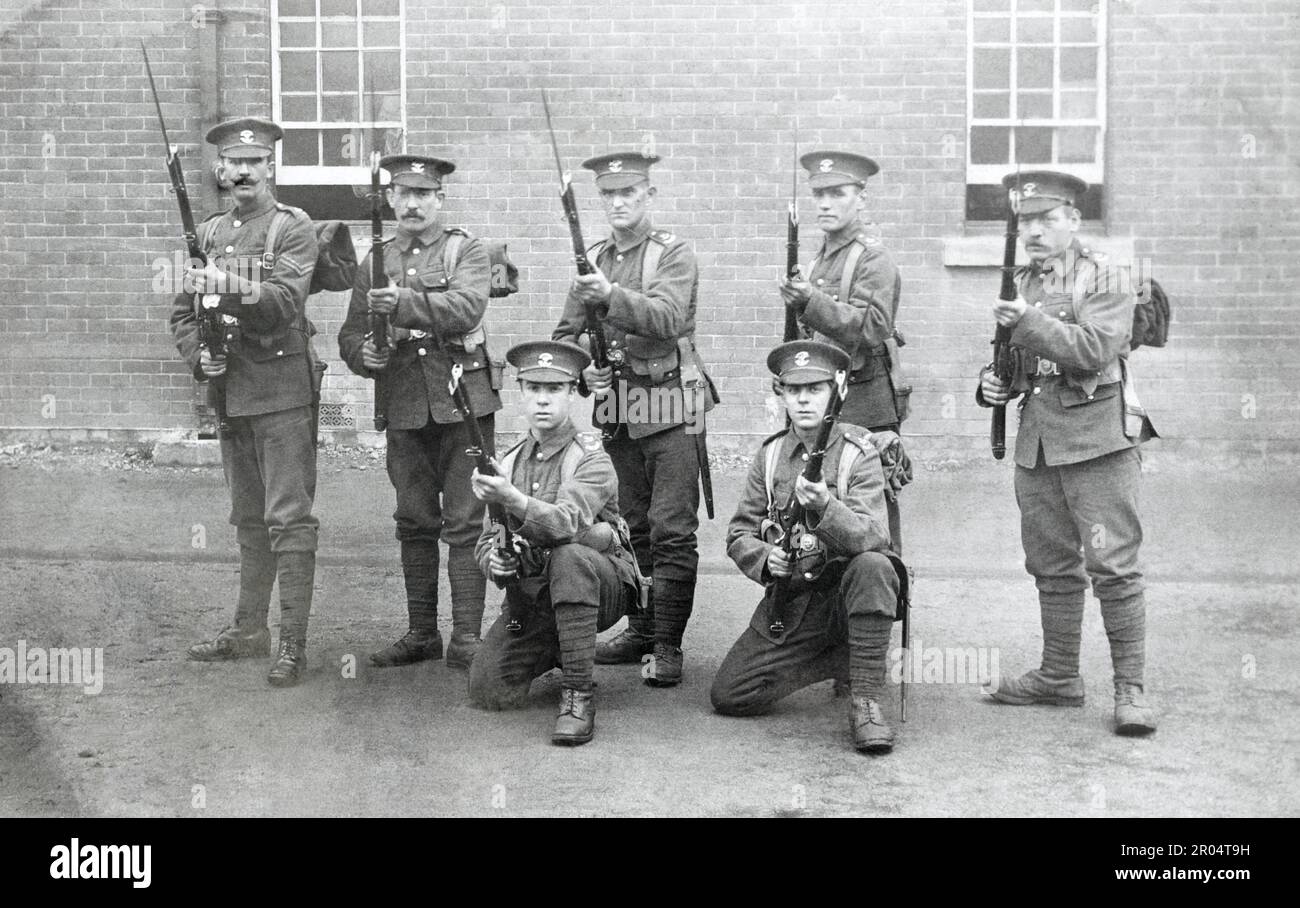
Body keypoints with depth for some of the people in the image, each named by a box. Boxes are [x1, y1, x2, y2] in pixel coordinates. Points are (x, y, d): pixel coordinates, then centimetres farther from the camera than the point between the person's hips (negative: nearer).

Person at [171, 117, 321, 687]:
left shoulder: (293, 229, -4)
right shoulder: (208, 234, 13)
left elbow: (282, 303, -19)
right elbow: (183, 312, 15)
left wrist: (232, 289, -35)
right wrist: (198, 356, -4)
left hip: (282, 390, -6)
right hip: (229, 392, 6)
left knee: (288, 517, -6)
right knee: (247, 518, 14)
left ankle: (293, 642, -3)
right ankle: (249, 629, 24)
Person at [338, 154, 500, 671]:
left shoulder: (466, 251, 3)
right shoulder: (375, 263, 14)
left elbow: (466, 306, -17)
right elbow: (350, 334, 14)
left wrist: (404, 303, -29)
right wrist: (363, 355, -9)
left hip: (461, 400, -4)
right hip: (402, 409, 4)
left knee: (463, 522, -3)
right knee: (414, 522, 10)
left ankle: (466, 638, 1)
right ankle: (420, 634, 19)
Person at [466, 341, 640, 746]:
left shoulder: (591, 458, -12)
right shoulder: (509, 462, 7)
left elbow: (565, 523, -30)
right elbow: (488, 538, 10)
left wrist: (511, 499, -48)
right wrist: (493, 560, -15)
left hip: (602, 587, -5)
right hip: (529, 598, 5)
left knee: (568, 557, -38)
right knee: (489, 692, -12)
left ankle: (578, 698, -30)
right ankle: (554, 652, 21)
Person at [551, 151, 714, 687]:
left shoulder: (674, 256, -5)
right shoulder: (593, 261, 11)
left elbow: (666, 318, -23)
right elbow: (565, 334, 13)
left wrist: (611, 294, -37)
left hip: (670, 409, -6)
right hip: (618, 410, 6)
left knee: (672, 530, -8)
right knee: (634, 527, 13)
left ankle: (667, 647, -4)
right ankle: (641, 630, 22)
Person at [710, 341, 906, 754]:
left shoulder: (858, 452, -7)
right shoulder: (771, 454, 5)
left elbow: (873, 539, -21)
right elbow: (739, 534, 7)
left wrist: (825, 507, -40)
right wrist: (764, 560, -15)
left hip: (844, 593, -4)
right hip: (789, 602, 4)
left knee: (874, 567, -37)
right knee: (728, 695, -9)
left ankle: (866, 700, -24)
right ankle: (846, 661, 10)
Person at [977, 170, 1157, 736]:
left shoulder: (1105, 279, -4)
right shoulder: (1023, 285, 16)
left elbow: (1095, 350, -18)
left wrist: (1030, 321, -23)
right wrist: (995, 383, 3)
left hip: (1096, 439, -6)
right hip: (1036, 444, 7)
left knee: (1113, 565, -7)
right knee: (1052, 565, 12)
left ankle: (1131, 688, -2)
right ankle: (1059, 677, 22)